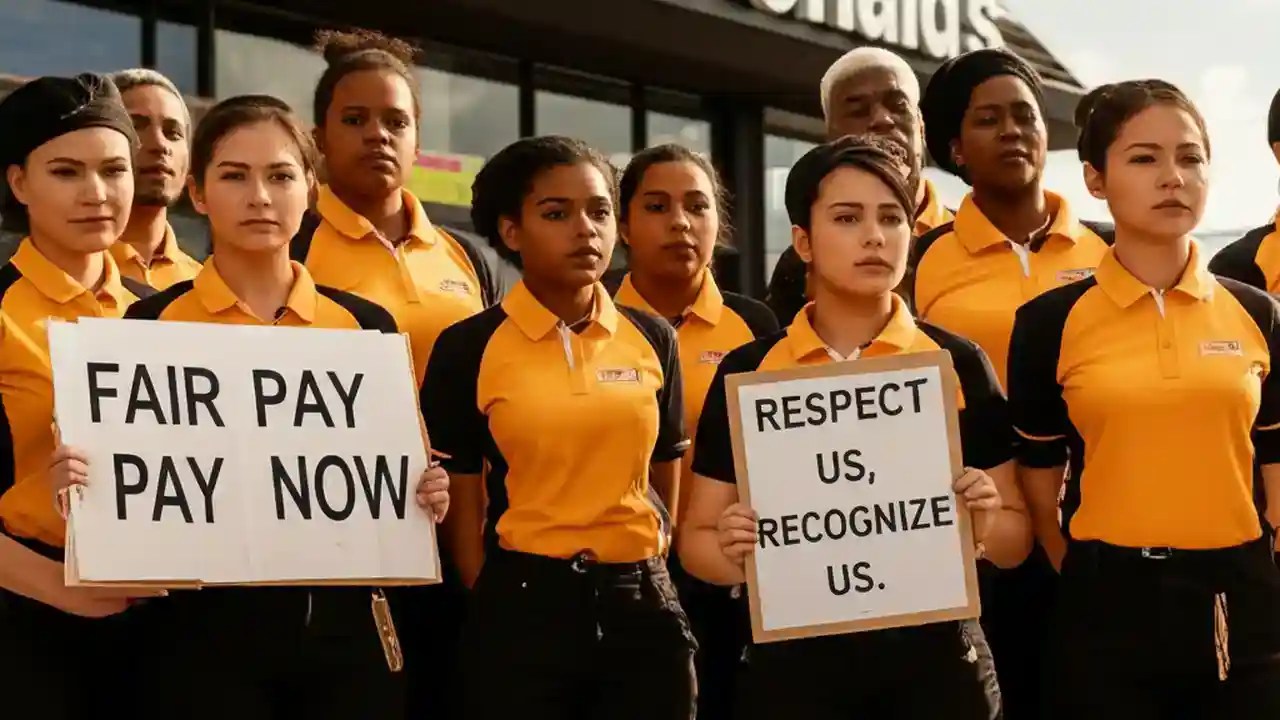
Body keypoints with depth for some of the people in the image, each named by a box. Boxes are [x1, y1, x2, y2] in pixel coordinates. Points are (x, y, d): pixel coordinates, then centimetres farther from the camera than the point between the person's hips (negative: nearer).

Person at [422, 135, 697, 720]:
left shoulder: (653, 340, 7)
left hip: (643, 604, 3)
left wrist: (645, 574, 8)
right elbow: (459, 506, 0)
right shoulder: (468, 348, -3)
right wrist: (496, 603, -2)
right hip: (525, 605, -3)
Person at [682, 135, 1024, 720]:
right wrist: (731, 550, -17)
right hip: (795, 658, 0)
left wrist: (985, 521, -16)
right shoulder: (748, 372, 1)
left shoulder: (958, 364, 0)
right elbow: (696, 539, 5)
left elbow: (1015, 541, 6)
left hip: (932, 656, 0)